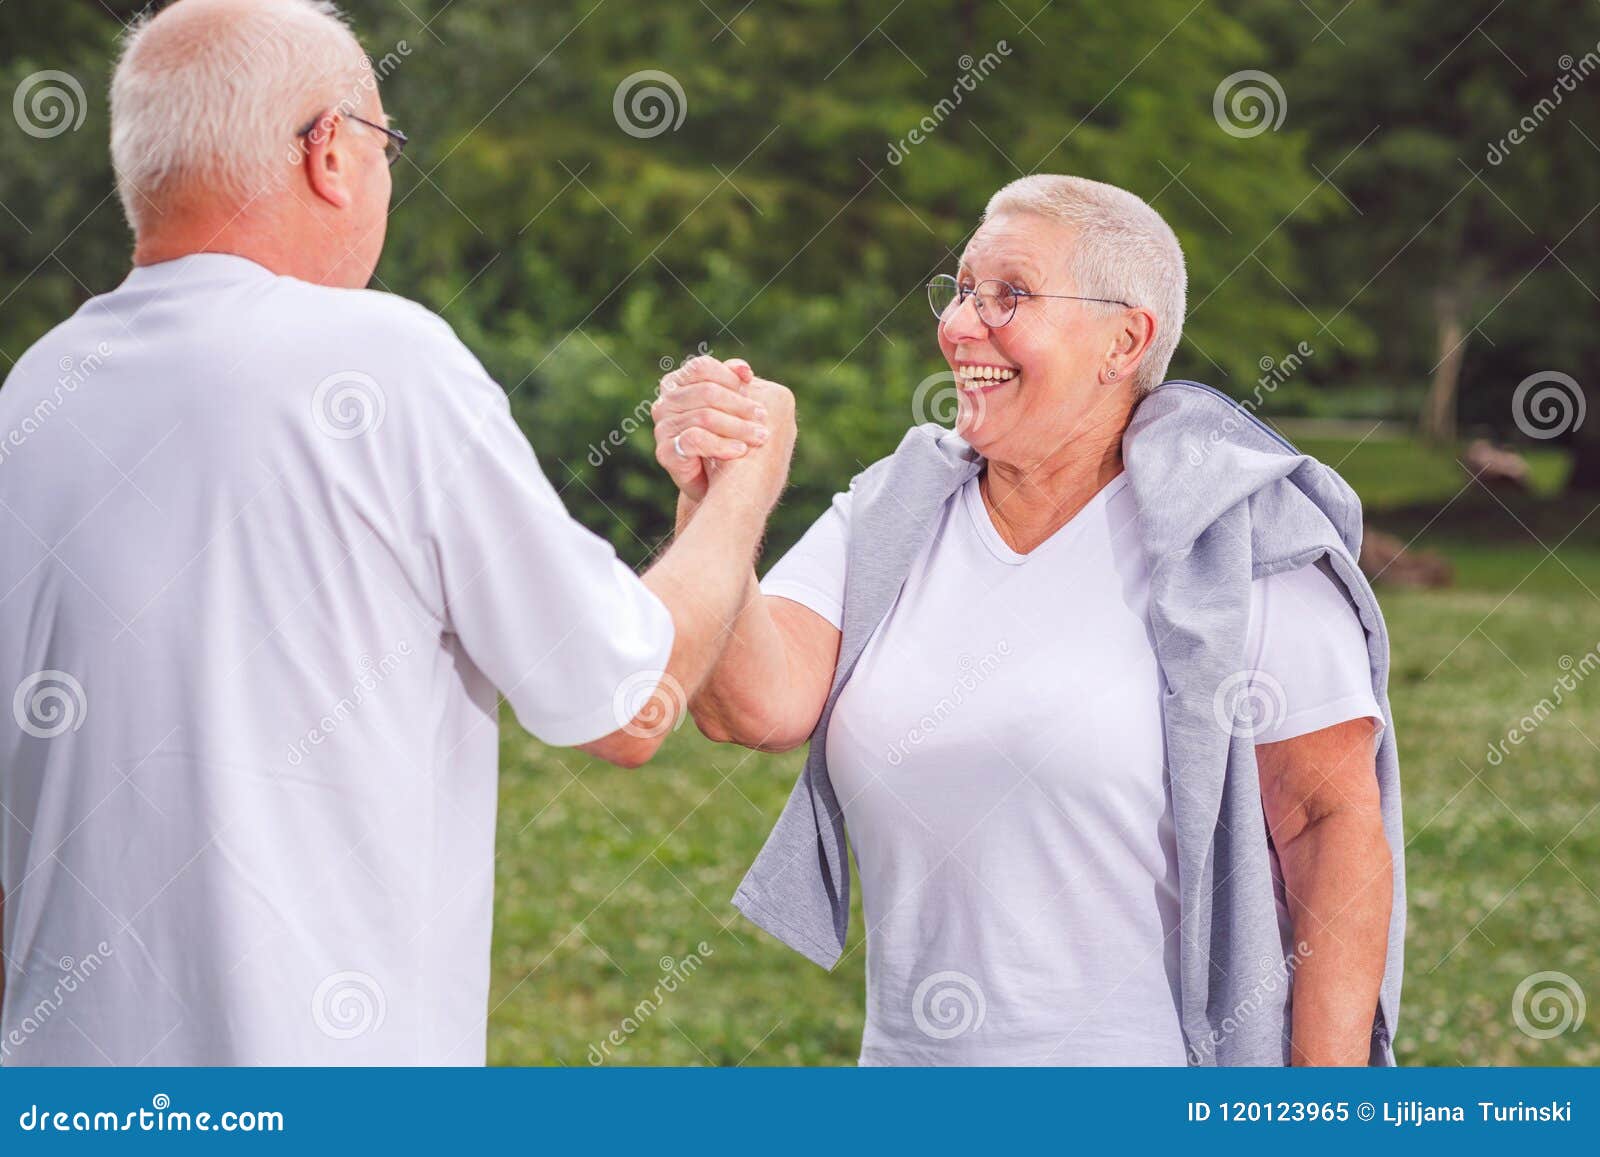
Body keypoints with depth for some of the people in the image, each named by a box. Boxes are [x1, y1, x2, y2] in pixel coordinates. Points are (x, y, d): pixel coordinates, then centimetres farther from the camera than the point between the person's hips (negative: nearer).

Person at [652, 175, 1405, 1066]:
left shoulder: (1238, 541, -8)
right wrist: (713, 506, -23)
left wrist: (1324, 1117, -16)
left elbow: (1338, 819, -11)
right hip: (915, 1053, 4)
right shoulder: (886, 522, 6)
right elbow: (756, 706, -9)